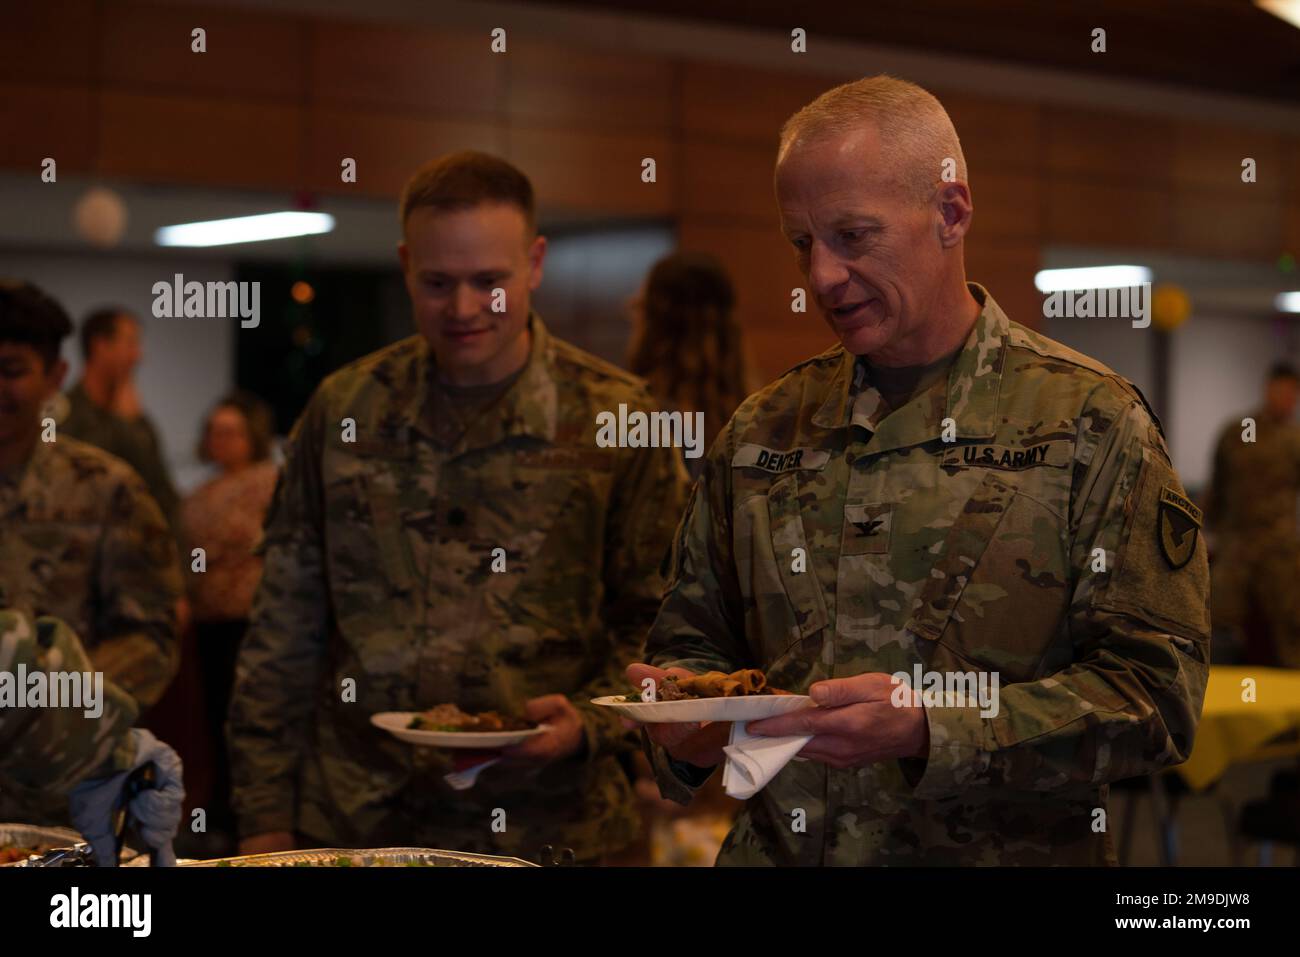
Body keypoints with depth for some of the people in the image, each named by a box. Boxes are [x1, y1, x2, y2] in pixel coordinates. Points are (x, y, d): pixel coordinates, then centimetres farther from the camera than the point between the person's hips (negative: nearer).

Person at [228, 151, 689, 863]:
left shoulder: (615, 421, -3)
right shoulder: (344, 411, 3)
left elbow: (657, 628, 1)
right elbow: (283, 632, 6)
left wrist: (589, 722, -16)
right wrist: (264, 815, 3)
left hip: (542, 825, -2)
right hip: (353, 826, 2)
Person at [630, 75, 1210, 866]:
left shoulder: (1090, 421, -3)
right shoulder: (762, 432, 9)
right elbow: (691, 641, 18)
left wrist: (930, 731, -20)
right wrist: (683, 719, -4)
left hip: (1003, 854, -5)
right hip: (775, 847, 5)